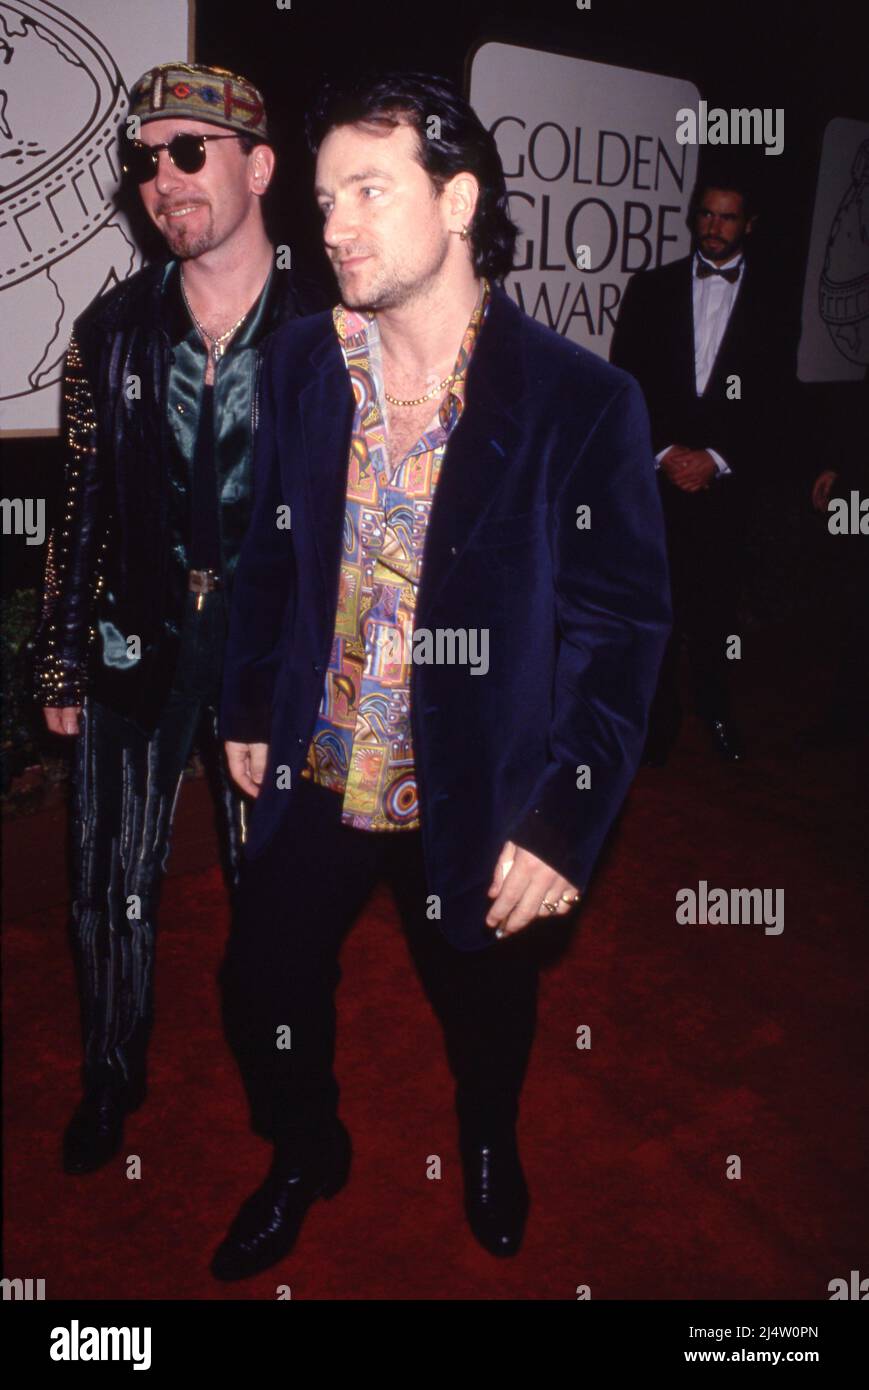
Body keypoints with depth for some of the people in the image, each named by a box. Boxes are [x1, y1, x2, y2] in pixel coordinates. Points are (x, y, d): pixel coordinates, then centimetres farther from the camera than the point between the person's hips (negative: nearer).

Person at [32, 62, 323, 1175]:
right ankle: (112, 1076, 37)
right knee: (113, 882, 13)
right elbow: (79, 509, 5)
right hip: (136, 638, 2)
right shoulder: (110, 332, 1)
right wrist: (59, 662, 6)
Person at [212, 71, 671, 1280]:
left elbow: (623, 629, -15)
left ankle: (489, 1144, 56)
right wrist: (250, 711, 9)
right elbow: (271, 551, 6)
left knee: (484, 1007, 20)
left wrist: (562, 826, -17)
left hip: (478, 797, -3)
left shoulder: (582, 403, -18)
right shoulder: (300, 363, -4)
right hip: (316, 774, 3)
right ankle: (304, 1156, 48)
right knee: (262, 988, 15)